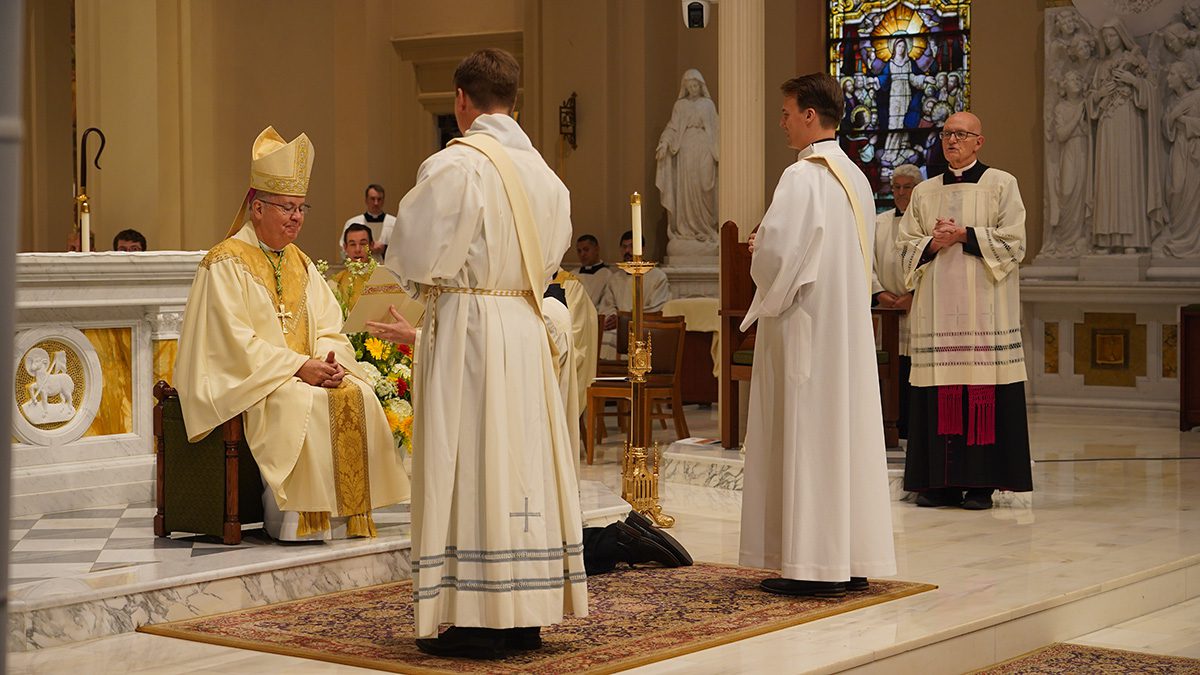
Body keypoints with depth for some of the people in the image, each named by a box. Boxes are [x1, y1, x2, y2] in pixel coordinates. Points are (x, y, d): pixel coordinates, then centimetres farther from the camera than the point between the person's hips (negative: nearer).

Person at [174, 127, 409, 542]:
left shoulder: (300, 263, 16)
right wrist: (298, 366, -21)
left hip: (308, 373, 6)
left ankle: (346, 512, -17)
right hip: (245, 382, -6)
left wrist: (329, 360, -12)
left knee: (356, 394, -19)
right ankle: (297, 518, -25)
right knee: (300, 403, -33)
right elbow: (236, 341, -15)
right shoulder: (226, 262, -7)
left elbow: (328, 327, 11)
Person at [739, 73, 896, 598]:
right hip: (850, 324, 9)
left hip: (804, 324, -9)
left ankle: (813, 567, -3)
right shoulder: (856, 177, 12)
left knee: (805, 436, -5)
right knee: (848, 432, 9)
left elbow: (775, 252, -22)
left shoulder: (802, 176, -15)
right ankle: (853, 560, 13)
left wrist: (766, 293, 0)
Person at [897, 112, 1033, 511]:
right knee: (938, 393, -1)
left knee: (984, 392, -7)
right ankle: (941, 482, 3)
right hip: (936, 310, 3)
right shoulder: (924, 193, 17)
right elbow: (906, 247, 13)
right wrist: (934, 243, -6)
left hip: (983, 309, -3)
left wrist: (964, 235, -10)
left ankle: (981, 483, -3)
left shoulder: (1001, 185, 5)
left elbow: (1013, 241, -4)